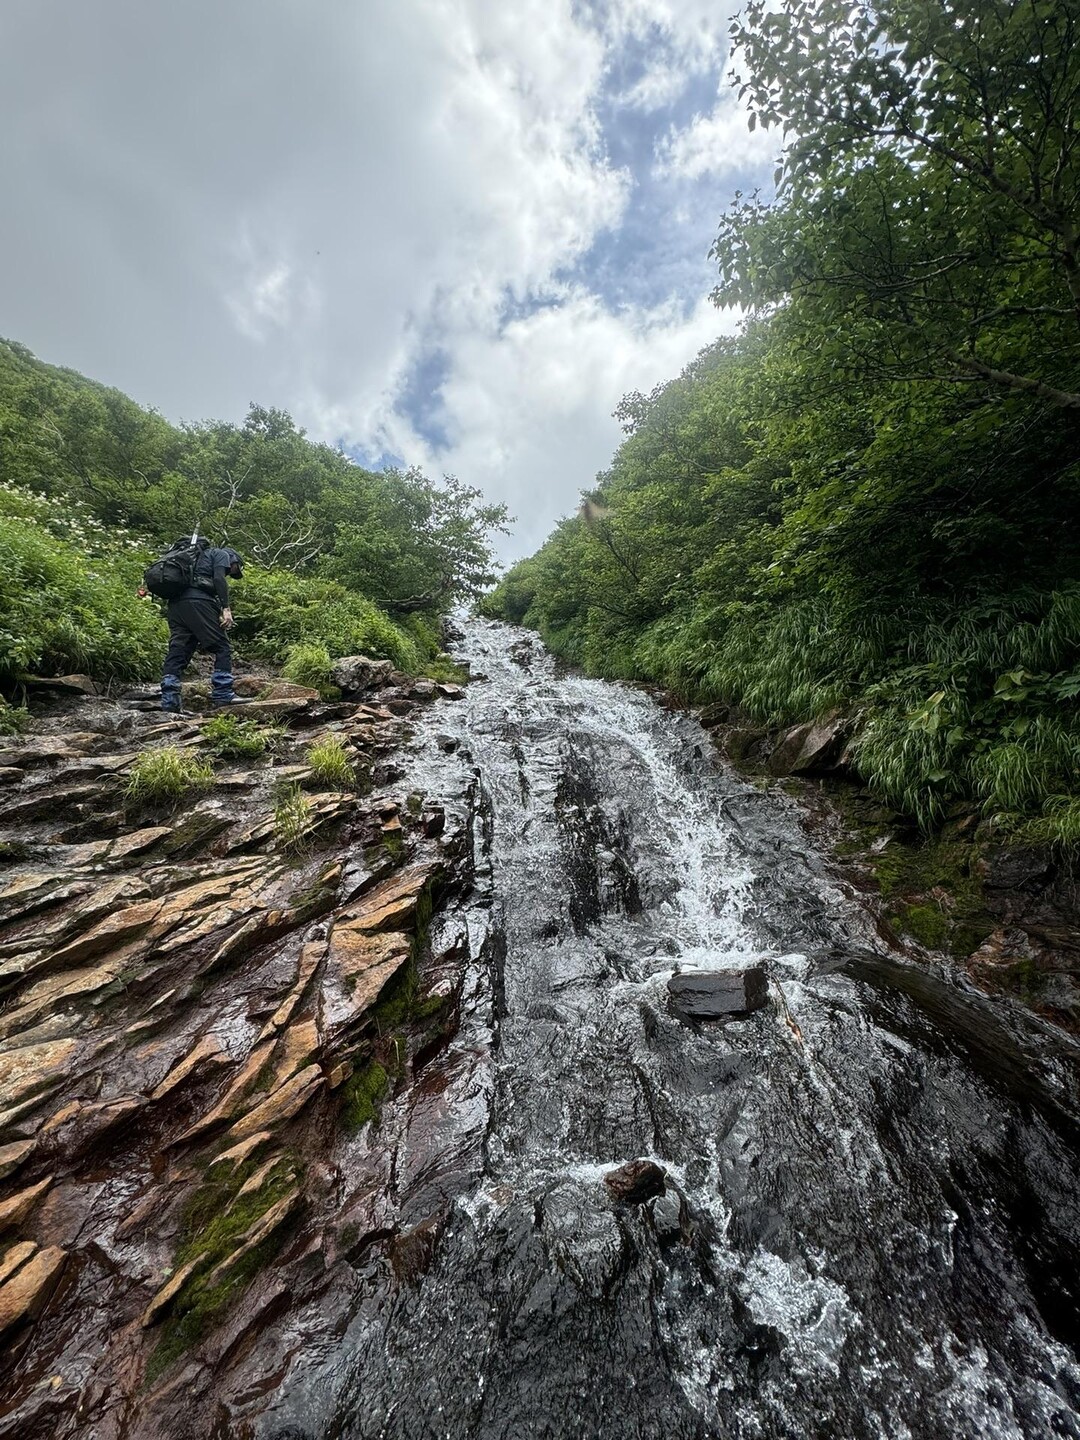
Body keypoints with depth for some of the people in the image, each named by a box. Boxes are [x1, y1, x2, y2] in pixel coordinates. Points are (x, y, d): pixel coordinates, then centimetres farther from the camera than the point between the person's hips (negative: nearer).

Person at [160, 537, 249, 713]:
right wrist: (225, 608, -13)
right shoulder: (222, 554, 15)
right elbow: (219, 578, -7)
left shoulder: (193, 556, 38)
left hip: (175, 605, 8)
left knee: (176, 654, 5)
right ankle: (223, 694, -8)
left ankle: (169, 705, 1)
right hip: (197, 601, -8)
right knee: (222, 647, -2)